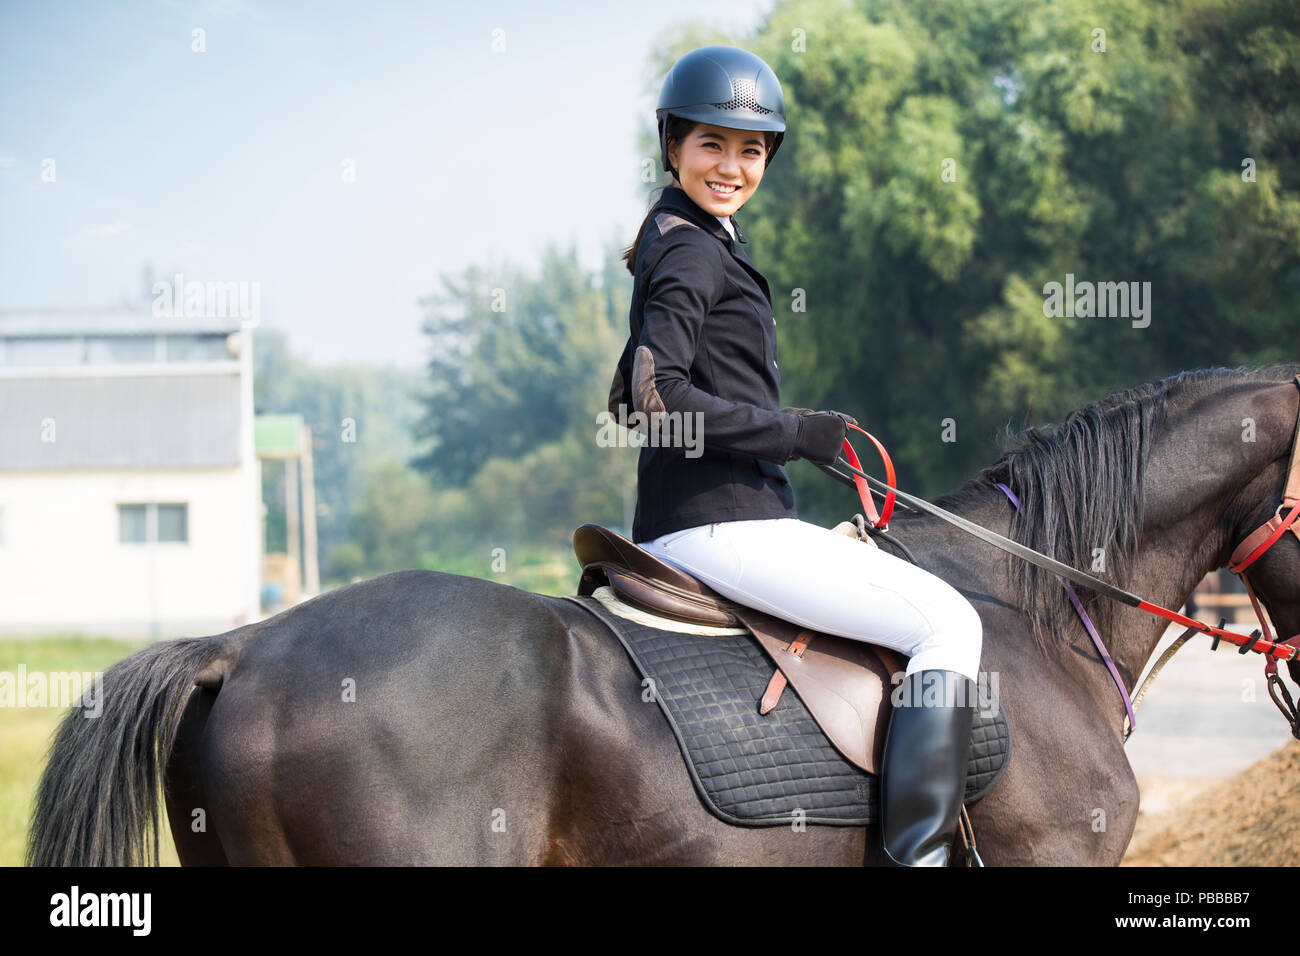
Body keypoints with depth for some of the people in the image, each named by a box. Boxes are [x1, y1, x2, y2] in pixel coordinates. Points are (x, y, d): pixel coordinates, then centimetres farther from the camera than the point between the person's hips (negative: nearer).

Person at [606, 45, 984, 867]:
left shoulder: (675, 242, 19)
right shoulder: (694, 251, -12)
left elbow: (632, 393, 23)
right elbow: (657, 394, -23)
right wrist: (799, 433, -17)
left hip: (680, 530, 11)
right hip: (723, 523, -11)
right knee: (947, 621, -12)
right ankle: (916, 847, -19)